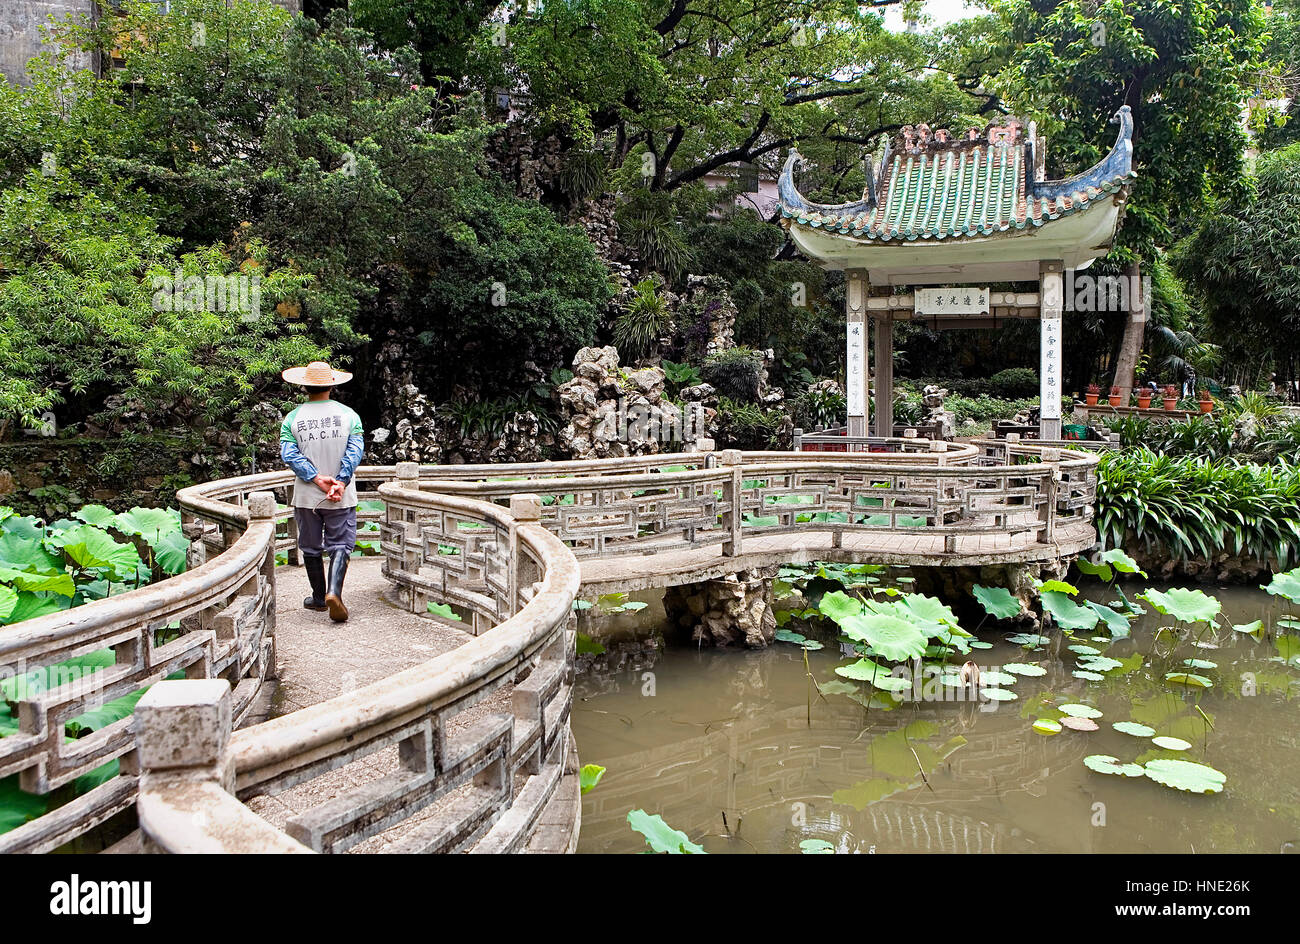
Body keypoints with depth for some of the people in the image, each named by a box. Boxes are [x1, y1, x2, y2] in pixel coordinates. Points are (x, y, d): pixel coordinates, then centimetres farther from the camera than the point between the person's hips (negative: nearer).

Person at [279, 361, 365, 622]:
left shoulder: (292, 418, 0)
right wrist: (341, 482, -16)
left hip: (306, 497, 1)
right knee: (340, 544, 3)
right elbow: (355, 451, -12)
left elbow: (289, 454, -11)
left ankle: (319, 598, 24)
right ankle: (334, 592, -19)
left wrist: (317, 478, -15)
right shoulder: (348, 415, -1)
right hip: (342, 498, -1)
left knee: (311, 548, 15)